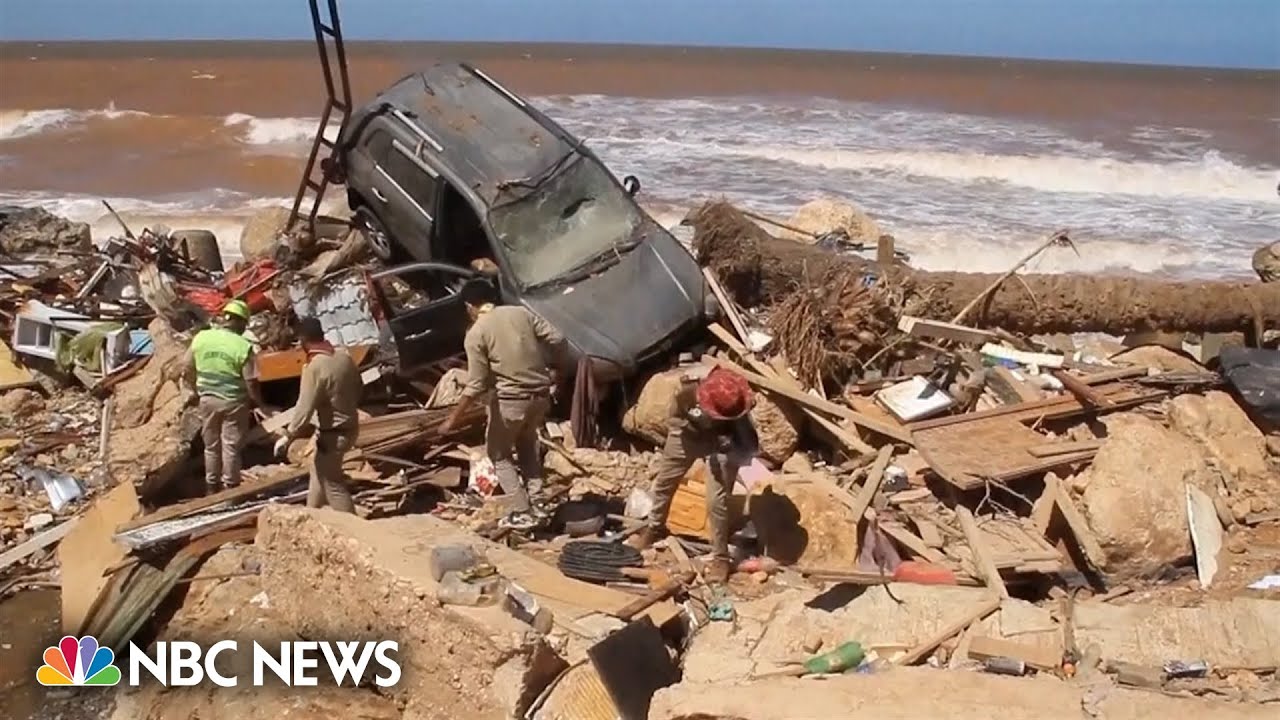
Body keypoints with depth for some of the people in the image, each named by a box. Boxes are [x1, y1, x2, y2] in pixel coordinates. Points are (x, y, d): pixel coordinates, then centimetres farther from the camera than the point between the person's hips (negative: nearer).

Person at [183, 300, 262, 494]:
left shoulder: (201, 337, -5)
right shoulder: (243, 346, -17)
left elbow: (187, 370, 3)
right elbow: (251, 383, -15)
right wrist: (260, 404, 1)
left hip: (208, 399, 4)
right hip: (234, 402, -4)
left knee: (211, 446, 17)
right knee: (231, 447, 8)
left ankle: (212, 487, 27)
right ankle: (230, 487, 17)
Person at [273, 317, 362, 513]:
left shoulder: (314, 367, -24)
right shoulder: (344, 355, -1)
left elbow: (304, 409, -23)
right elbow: (358, 388, 11)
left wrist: (287, 437, -13)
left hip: (333, 433, -9)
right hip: (350, 426, 9)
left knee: (333, 484, 4)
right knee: (319, 473, 25)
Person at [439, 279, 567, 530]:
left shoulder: (476, 334, -8)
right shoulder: (521, 313, 5)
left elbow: (476, 385, -14)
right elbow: (557, 339, 0)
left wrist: (452, 420, -9)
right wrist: (553, 370, 17)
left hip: (509, 400, -5)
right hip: (540, 394, 5)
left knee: (499, 454, 16)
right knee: (527, 445, 30)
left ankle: (522, 513, 8)